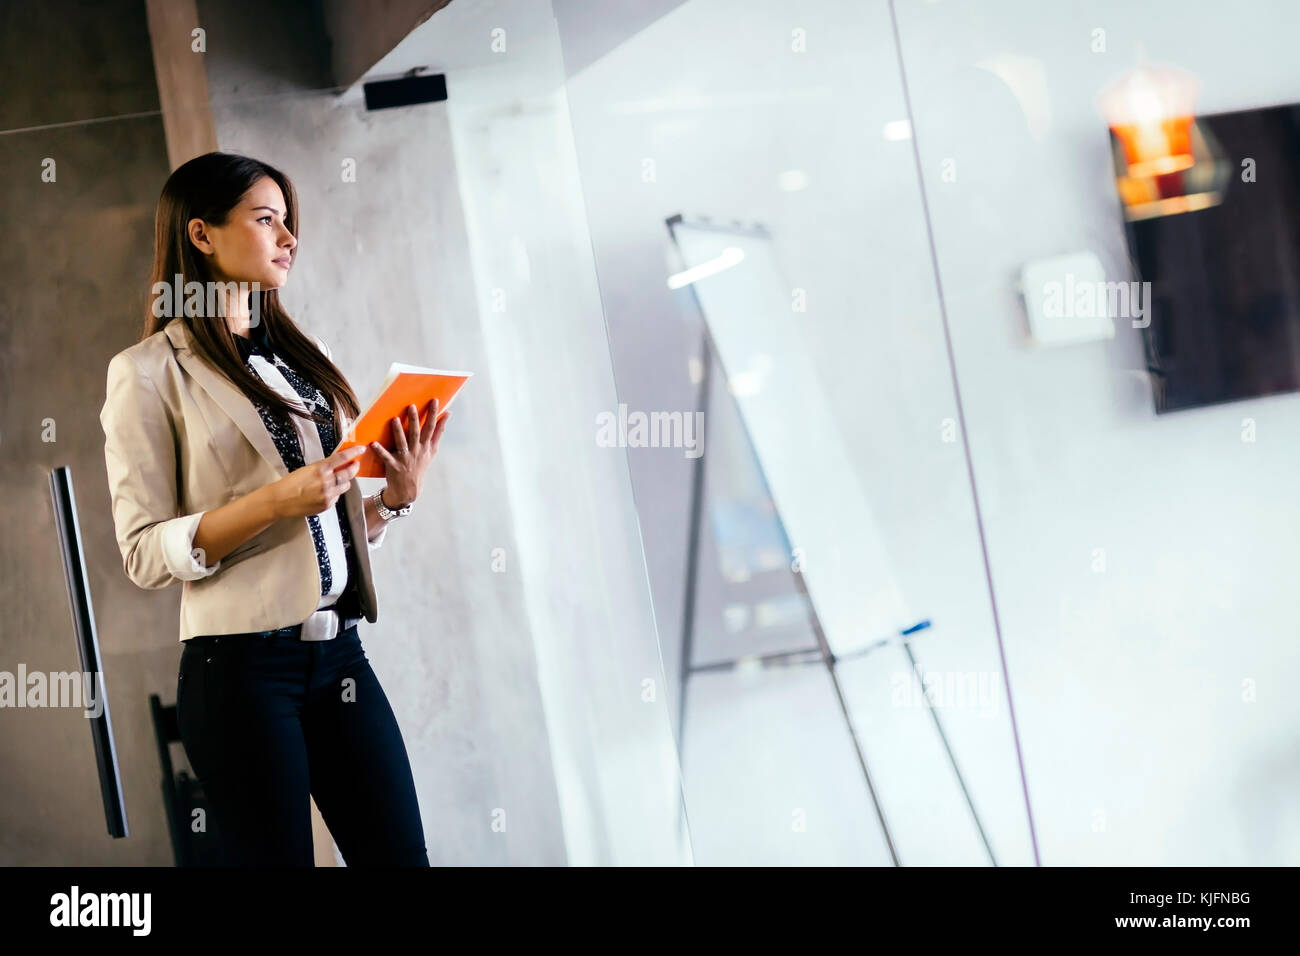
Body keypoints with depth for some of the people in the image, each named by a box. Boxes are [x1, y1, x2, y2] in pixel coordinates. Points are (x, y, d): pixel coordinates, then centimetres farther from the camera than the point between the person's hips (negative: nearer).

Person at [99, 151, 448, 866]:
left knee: (399, 853, 5)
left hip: (340, 652, 6)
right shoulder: (150, 372, -2)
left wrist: (397, 492, 0)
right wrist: (274, 501, -19)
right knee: (275, 855, 2)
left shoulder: (304, 353, 15)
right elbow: (143, 552, -8)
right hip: (243, 667, -5)